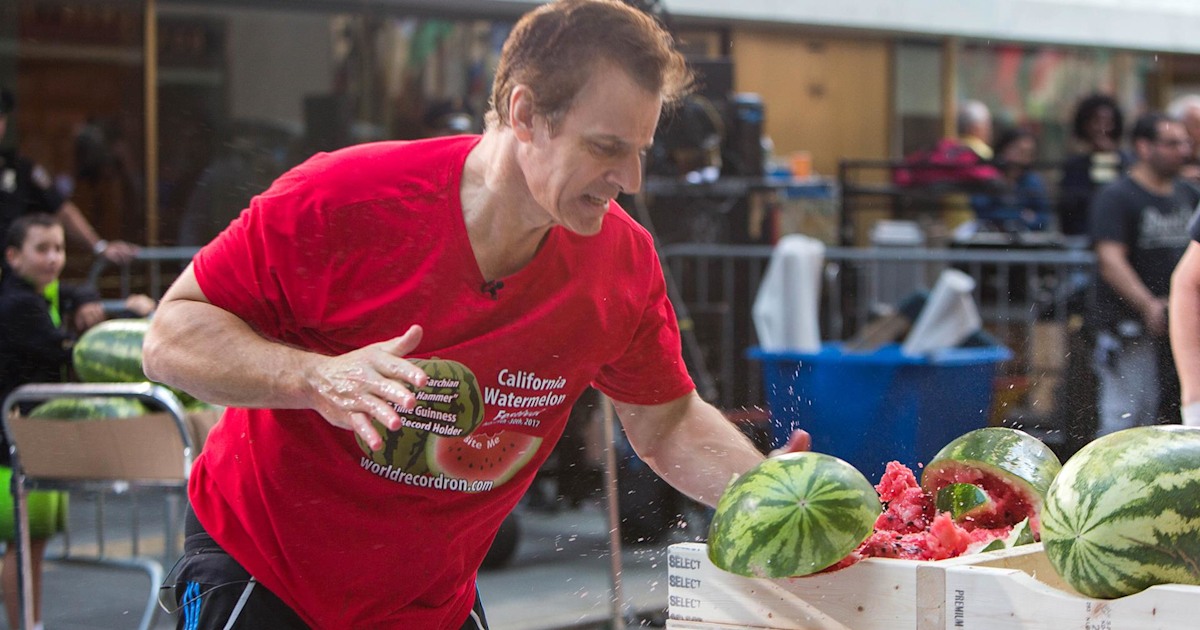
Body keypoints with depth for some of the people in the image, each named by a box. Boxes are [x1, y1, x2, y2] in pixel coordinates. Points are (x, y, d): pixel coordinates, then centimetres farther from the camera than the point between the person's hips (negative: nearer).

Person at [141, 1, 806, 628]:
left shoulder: (624, 262, -12)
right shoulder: (343, 200, -24)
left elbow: (669, 425, 3)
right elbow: (171, 336, -18)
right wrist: (316, 380, -35)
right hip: (254, 563, -3)